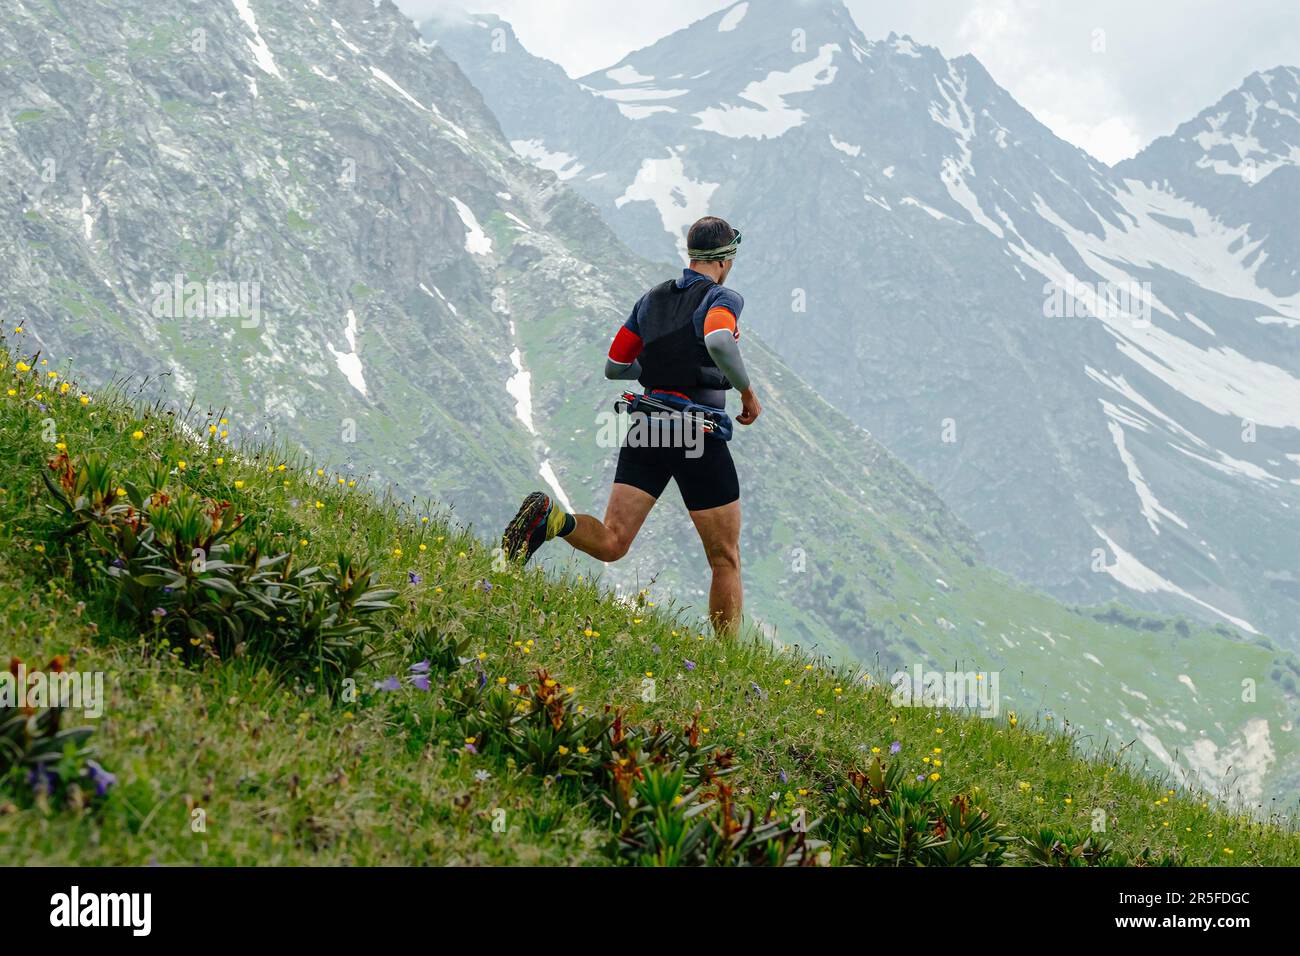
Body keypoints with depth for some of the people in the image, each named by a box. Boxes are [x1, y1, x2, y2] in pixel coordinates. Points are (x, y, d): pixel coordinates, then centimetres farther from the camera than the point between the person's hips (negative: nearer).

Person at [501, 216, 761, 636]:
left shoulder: (652, 299, 14)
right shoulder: (723, 298, -5)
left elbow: (614, 367, 15)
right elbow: (719, 340, -28)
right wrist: (748, 392, -14)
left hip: (645, 429, 5)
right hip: (699, 437, -5)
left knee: (611, 544, -4)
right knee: (726, 561, 8)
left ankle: (551, 519, -33)